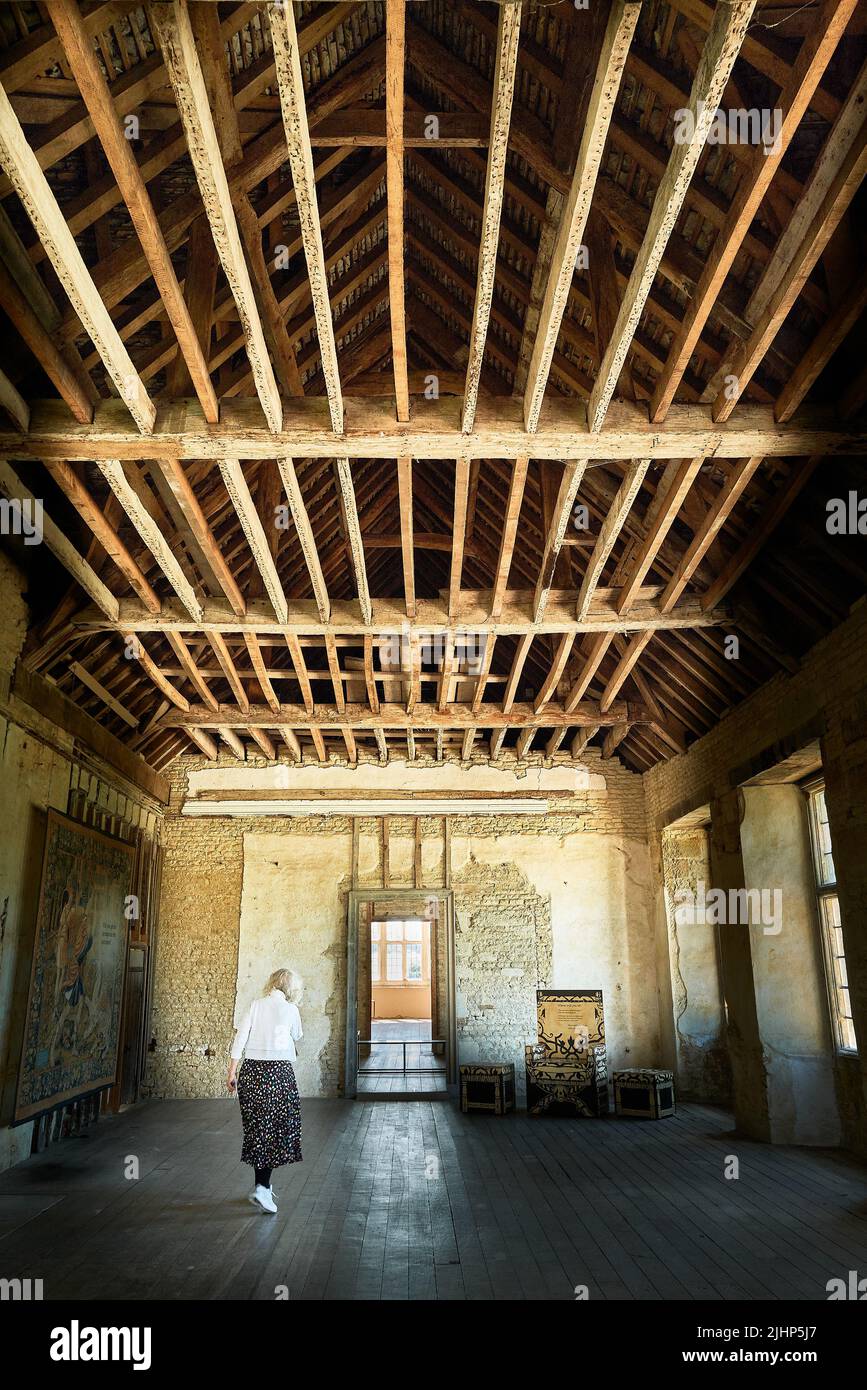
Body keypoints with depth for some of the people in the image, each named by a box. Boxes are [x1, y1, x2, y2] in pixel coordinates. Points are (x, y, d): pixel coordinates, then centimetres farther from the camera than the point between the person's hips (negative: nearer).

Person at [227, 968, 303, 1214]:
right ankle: (262, 1188, -10)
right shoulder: (290, 1009, -2)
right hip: (278, 1071, -4)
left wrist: (231, 1072, 4)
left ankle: (262, 1185, 23)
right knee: (276, 1129, 2)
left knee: (257, 1126, 14)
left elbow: (240, 1039, 2)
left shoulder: (256, 1005, 6)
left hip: (251, 1070, 4)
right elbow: (297, 1036, 16)